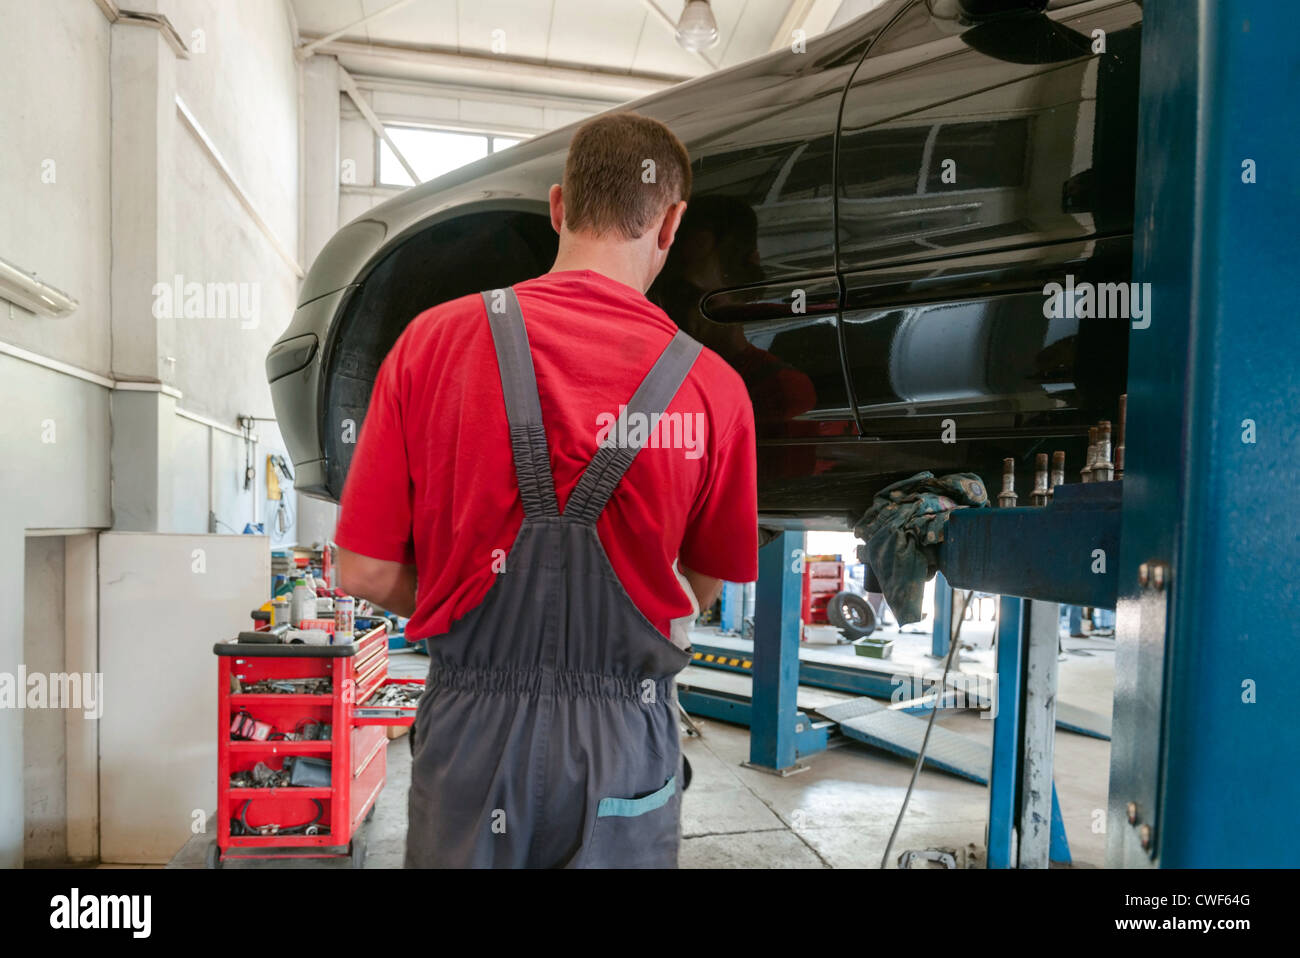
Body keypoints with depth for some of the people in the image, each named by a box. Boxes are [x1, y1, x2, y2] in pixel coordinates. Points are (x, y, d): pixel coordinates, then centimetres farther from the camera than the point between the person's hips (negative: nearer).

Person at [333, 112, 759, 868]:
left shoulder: (436, 340, -10)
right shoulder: (713, 388, -10)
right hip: (624, 746, 0)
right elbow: (704, 594, 3)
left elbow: (364, 572, -6)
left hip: (472, 730, 1)